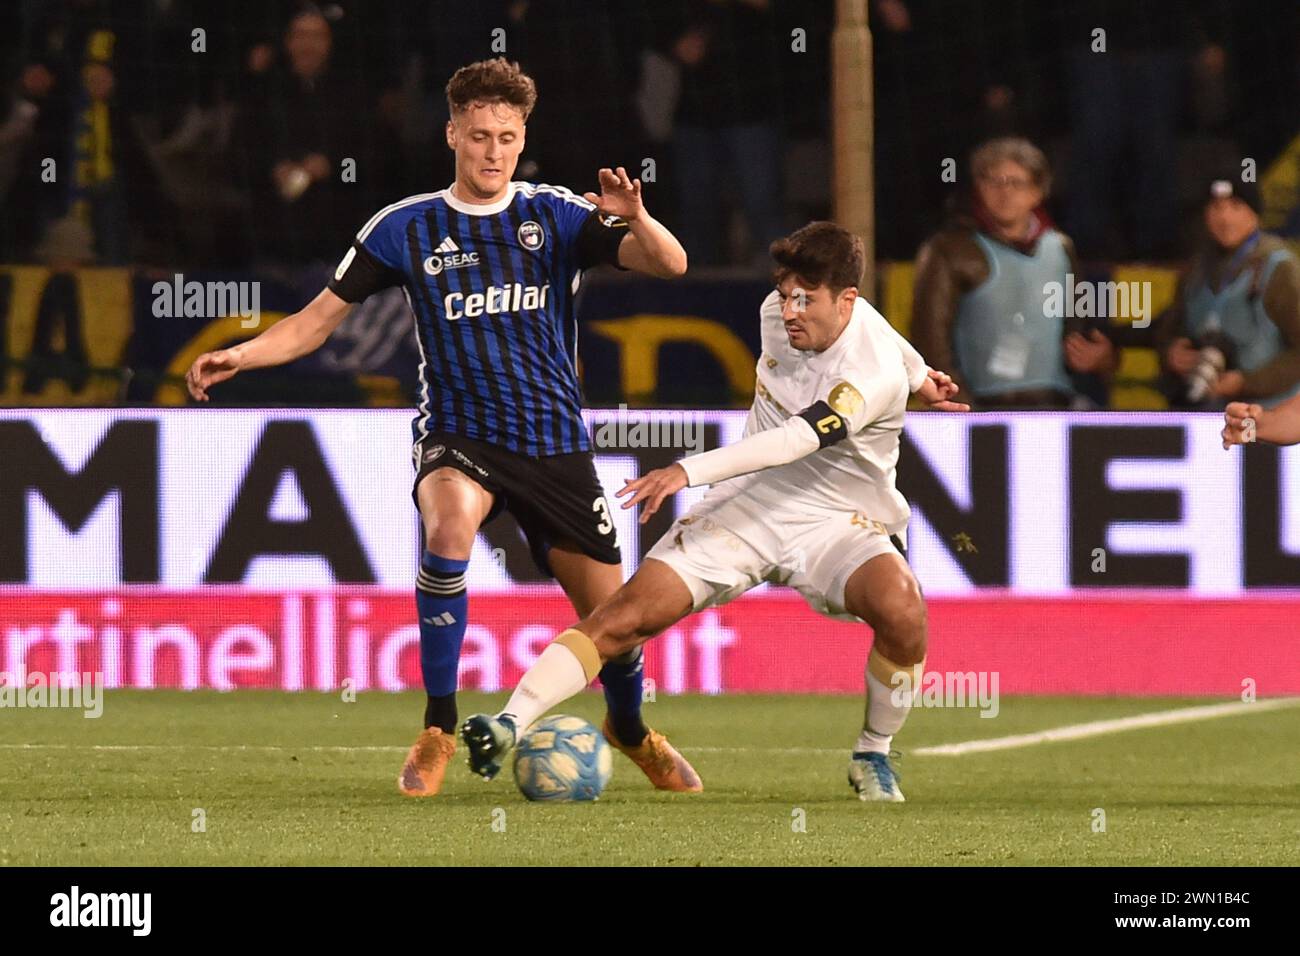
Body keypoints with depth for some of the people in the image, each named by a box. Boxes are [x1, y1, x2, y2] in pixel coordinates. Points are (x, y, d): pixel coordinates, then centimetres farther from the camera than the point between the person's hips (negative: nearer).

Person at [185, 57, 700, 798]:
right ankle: (438, 730, -25)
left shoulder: (558, 217, 1)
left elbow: (669, 264, -8)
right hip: (457, 436, -2)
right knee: (450, 521, -36)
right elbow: (321, 318, 4)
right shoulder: (407, 228, 1)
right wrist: (241, 356, -12)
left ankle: (631, 728, 38)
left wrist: (635, 218, -30)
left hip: (555, 443, 2)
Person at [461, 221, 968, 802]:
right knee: (630, 613, -17)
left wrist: (689, 471, -49)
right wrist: (914, 372, 38)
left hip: (838, 523, -4)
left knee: (902, 611, -33)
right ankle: (510, 723, -23)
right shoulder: (778, 313, -3)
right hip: (747, 506, 4)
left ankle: (872, 756, -8)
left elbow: (798, 439, -39)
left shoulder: (875, 378, -24)